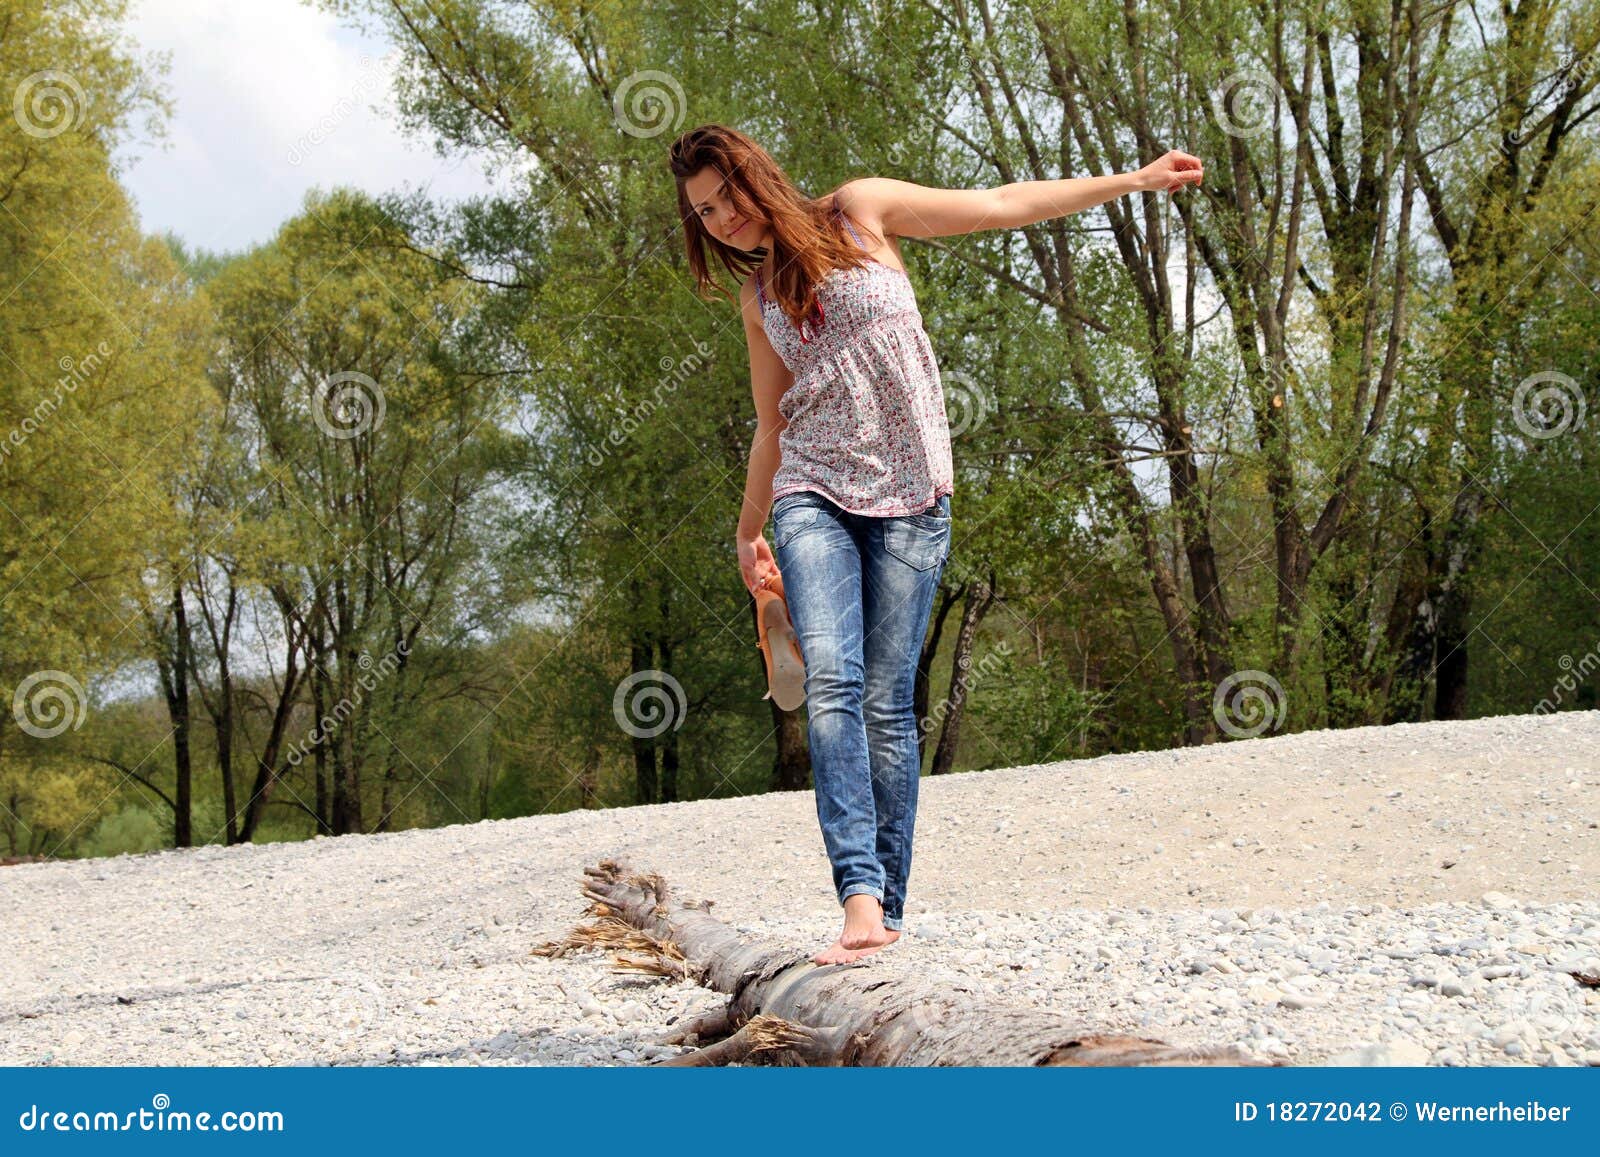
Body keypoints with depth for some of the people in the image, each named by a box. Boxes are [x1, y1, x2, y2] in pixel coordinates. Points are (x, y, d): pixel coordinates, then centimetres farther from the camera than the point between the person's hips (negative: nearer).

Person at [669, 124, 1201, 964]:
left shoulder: (859, 212, 4)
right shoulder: (758, 299, 16)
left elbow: (1001, 206, 7)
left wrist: (1134, 179, 8)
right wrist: (748, 530, 30)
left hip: (907, 500, -2)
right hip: (812, 497, 2)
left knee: (886, 703, -6)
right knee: (830, 681, -19)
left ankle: (889, 906, 2)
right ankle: (860, 901, -29)